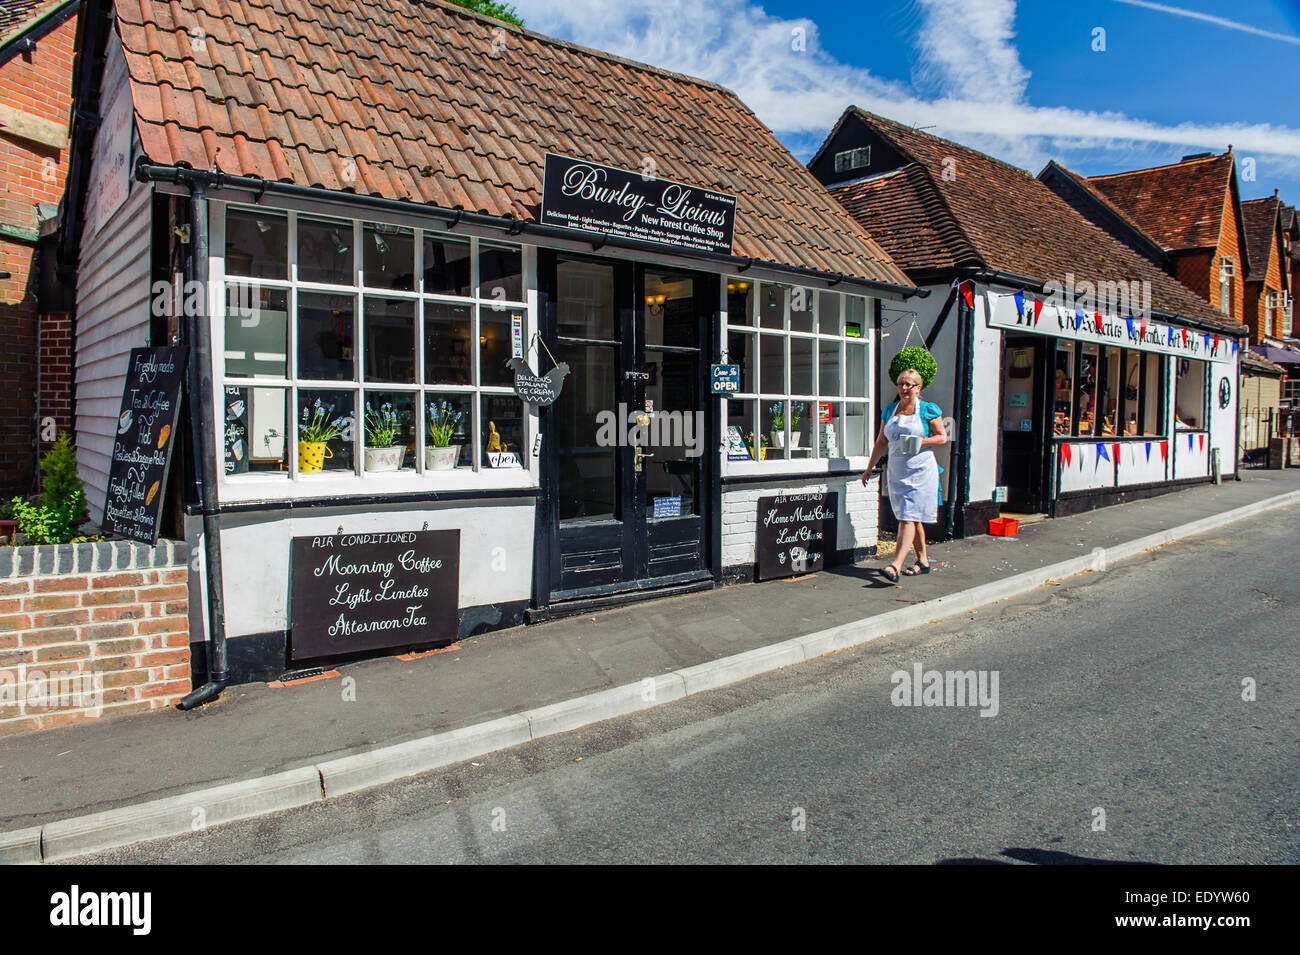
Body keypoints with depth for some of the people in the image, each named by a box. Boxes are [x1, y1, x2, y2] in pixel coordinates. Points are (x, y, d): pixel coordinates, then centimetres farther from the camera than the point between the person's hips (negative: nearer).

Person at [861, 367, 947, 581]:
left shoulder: (928, 410, -1)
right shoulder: (889, 410, 12)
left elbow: (943, 437, 1)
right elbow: (881, 442, 16)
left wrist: (922, 441, -17)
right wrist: (870, 467, 15)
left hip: (920, 471, -5)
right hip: (896, 472, 5)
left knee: (909, 517, -12)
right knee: (912, 518, 12)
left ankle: (895, 565, -19)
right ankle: (923, 561, 26)